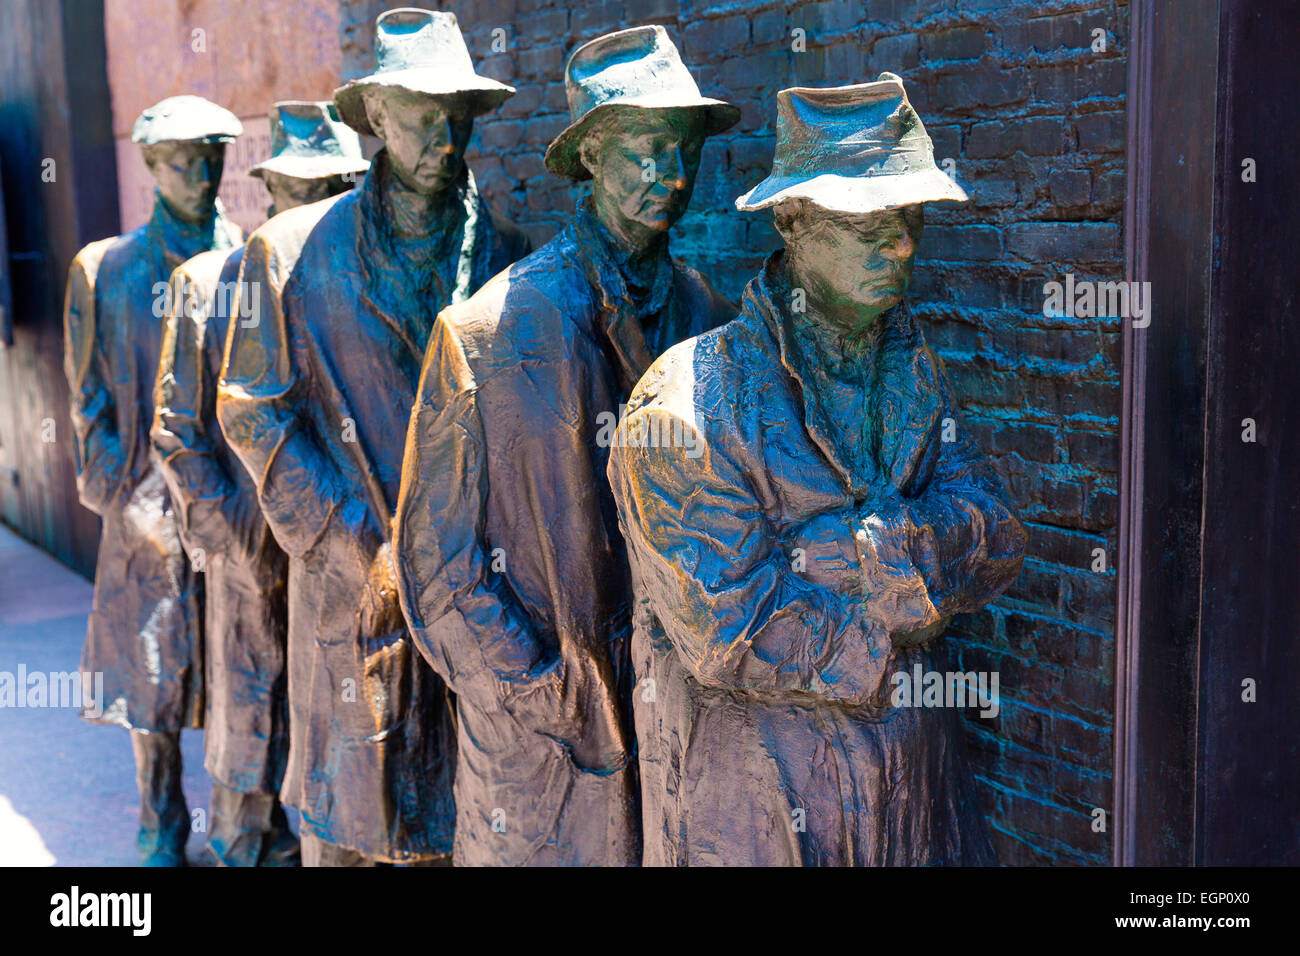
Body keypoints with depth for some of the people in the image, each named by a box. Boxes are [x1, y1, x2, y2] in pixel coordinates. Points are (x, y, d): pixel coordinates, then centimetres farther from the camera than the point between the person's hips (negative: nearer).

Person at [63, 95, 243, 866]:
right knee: (153, 679, 7)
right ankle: (164, 833, 24)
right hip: (153, 507, 0)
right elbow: (91, 404, 5)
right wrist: (127, 500, -5)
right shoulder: (105, 270, 4)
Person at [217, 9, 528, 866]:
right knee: (344, 824, 8)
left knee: (464, 808, 8)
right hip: (351, 578, -1)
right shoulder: (292, 251, 0)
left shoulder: (509, 257, 3)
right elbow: (253, 414, -1)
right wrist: (365, 545, -8)